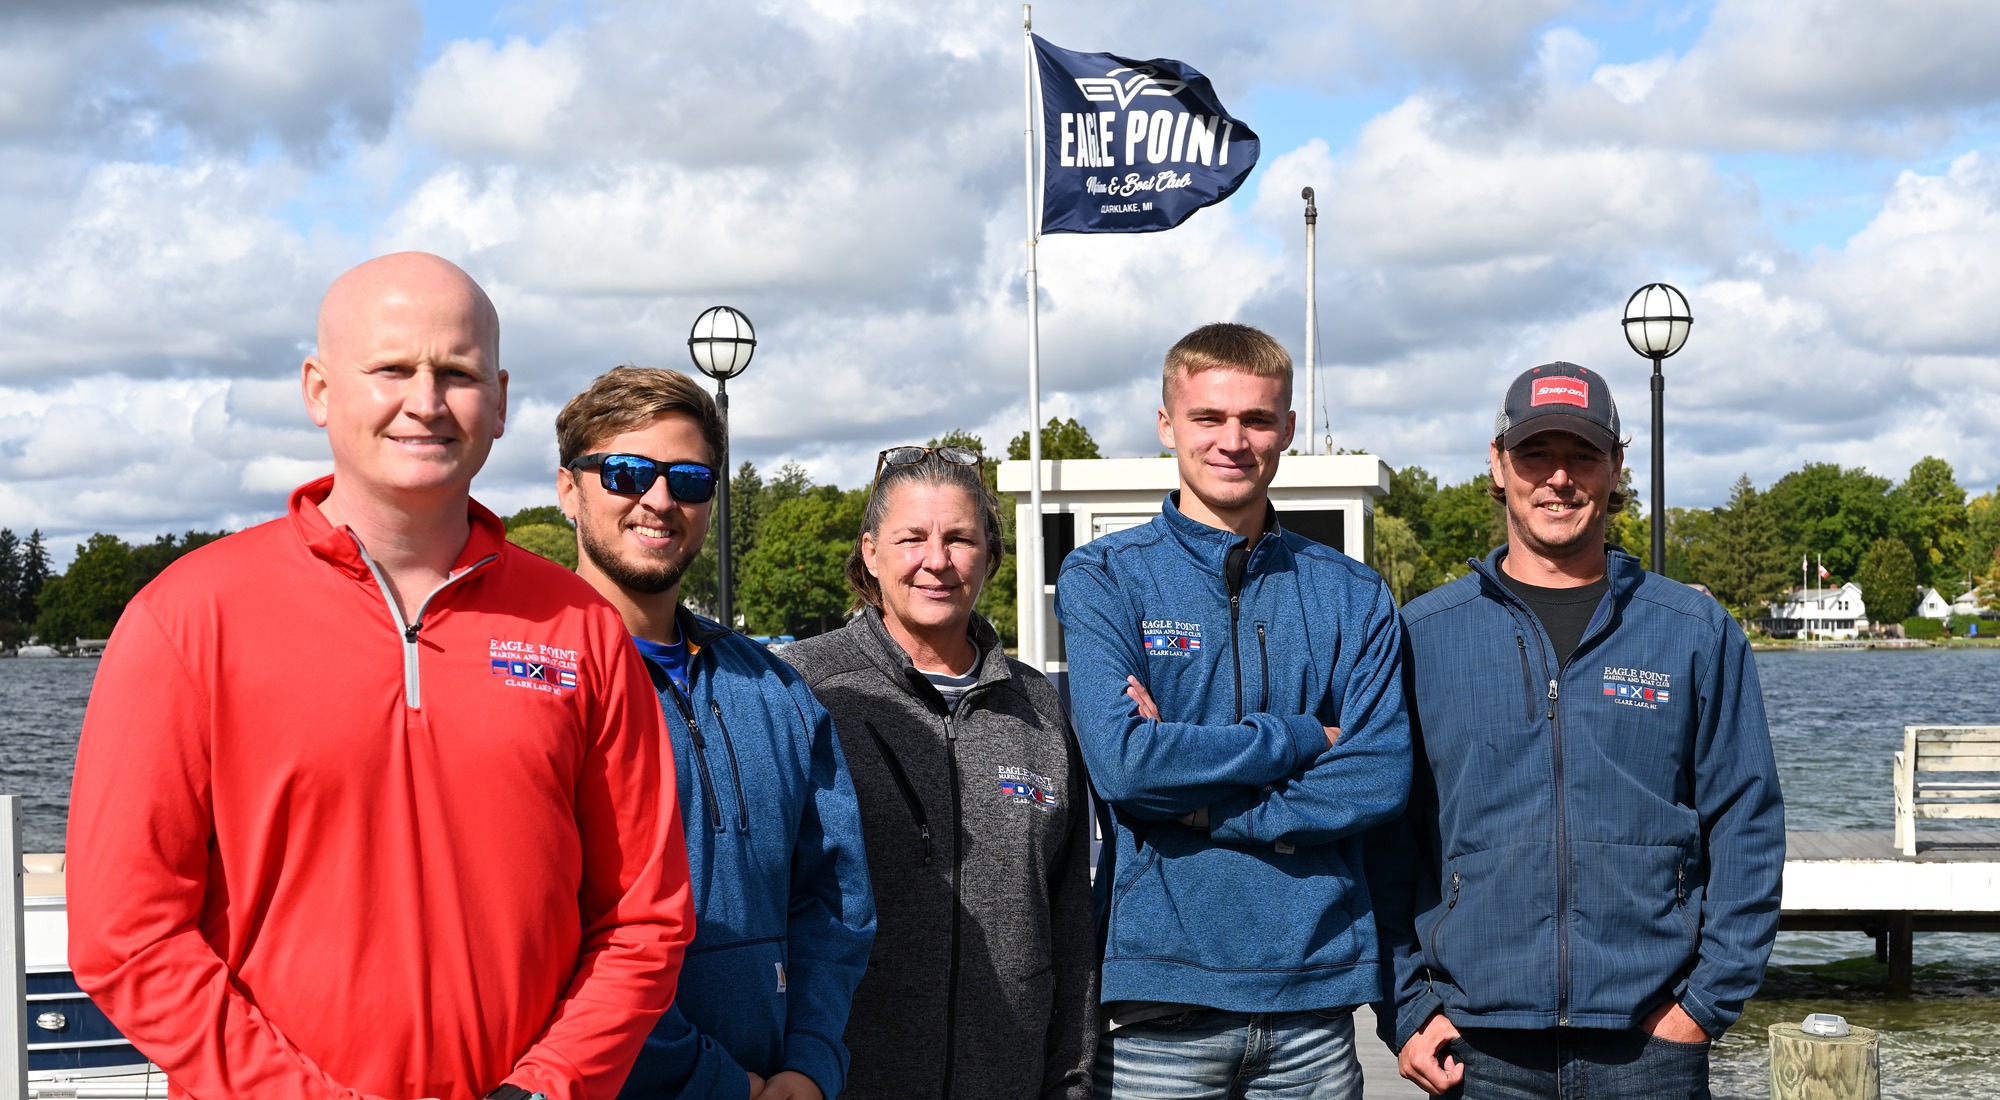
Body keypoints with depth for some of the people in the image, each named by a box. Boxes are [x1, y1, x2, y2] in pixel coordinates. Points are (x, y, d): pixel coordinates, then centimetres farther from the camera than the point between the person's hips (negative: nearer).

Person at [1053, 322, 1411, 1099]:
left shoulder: (1352, 597, 8)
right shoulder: (1104, 579, 1)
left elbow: (1380, 779, -4)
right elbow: (1121, 760, -14)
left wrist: (1200, 803, -12)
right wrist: (1305, 738, -8)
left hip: (1315, 985, 2)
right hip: (1162, 997, -2)